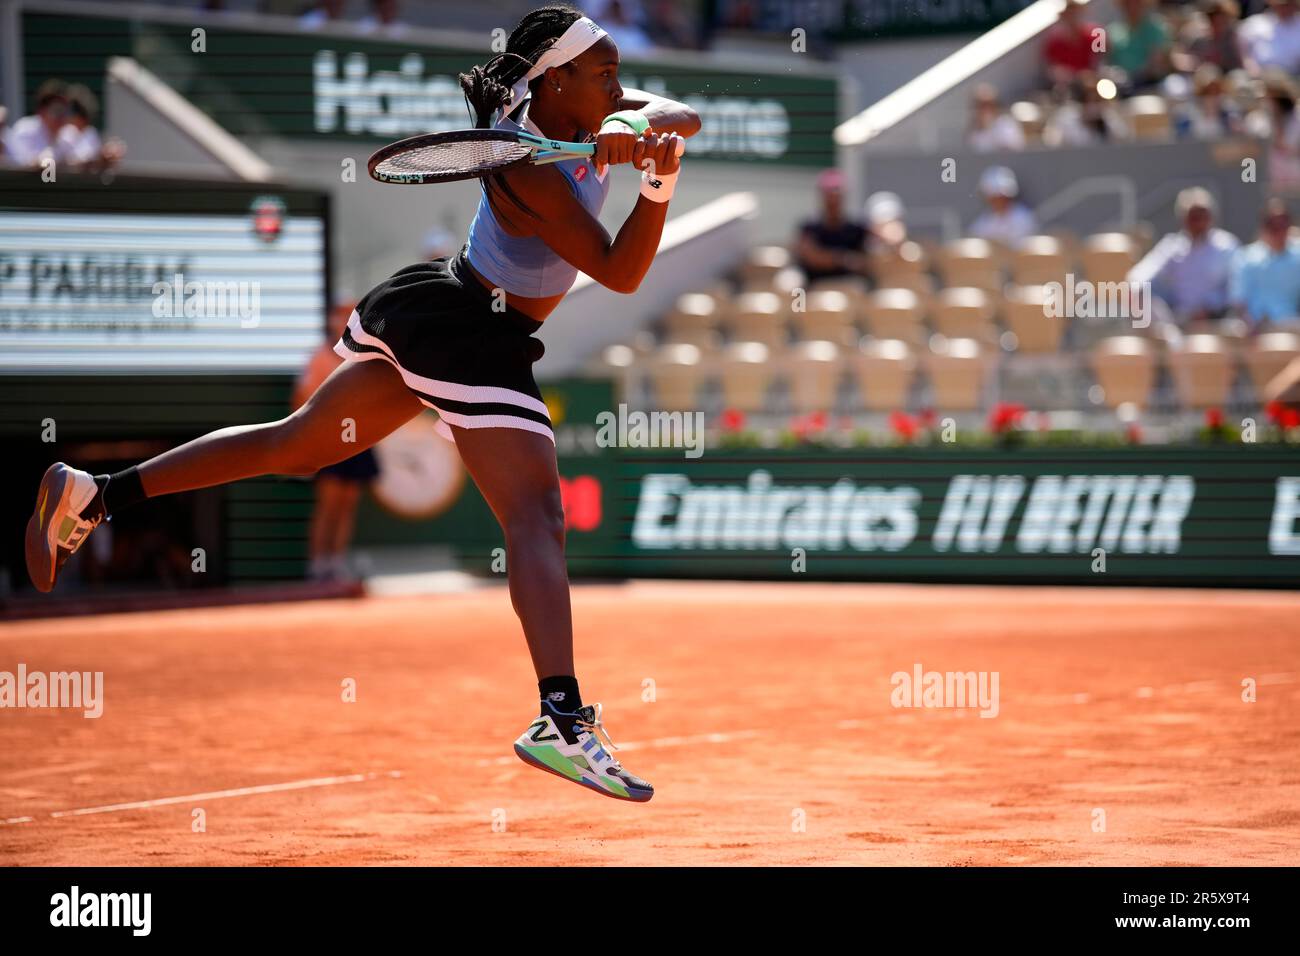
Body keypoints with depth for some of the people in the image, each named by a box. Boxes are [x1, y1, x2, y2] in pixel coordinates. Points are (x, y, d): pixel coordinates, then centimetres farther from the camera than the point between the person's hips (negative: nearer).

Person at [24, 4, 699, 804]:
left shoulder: (596, 117, 1)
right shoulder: (526, 169, -23)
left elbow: (685, 117, -3)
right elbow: (620, 273, -22)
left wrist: (639, 127, -22)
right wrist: (660, 183, -33)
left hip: (419, 308, 10)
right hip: (471, 340, -10)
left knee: (295, 445, 18)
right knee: (536, 519, -17)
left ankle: (93, 494, 20)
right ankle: (562, 719, -31)